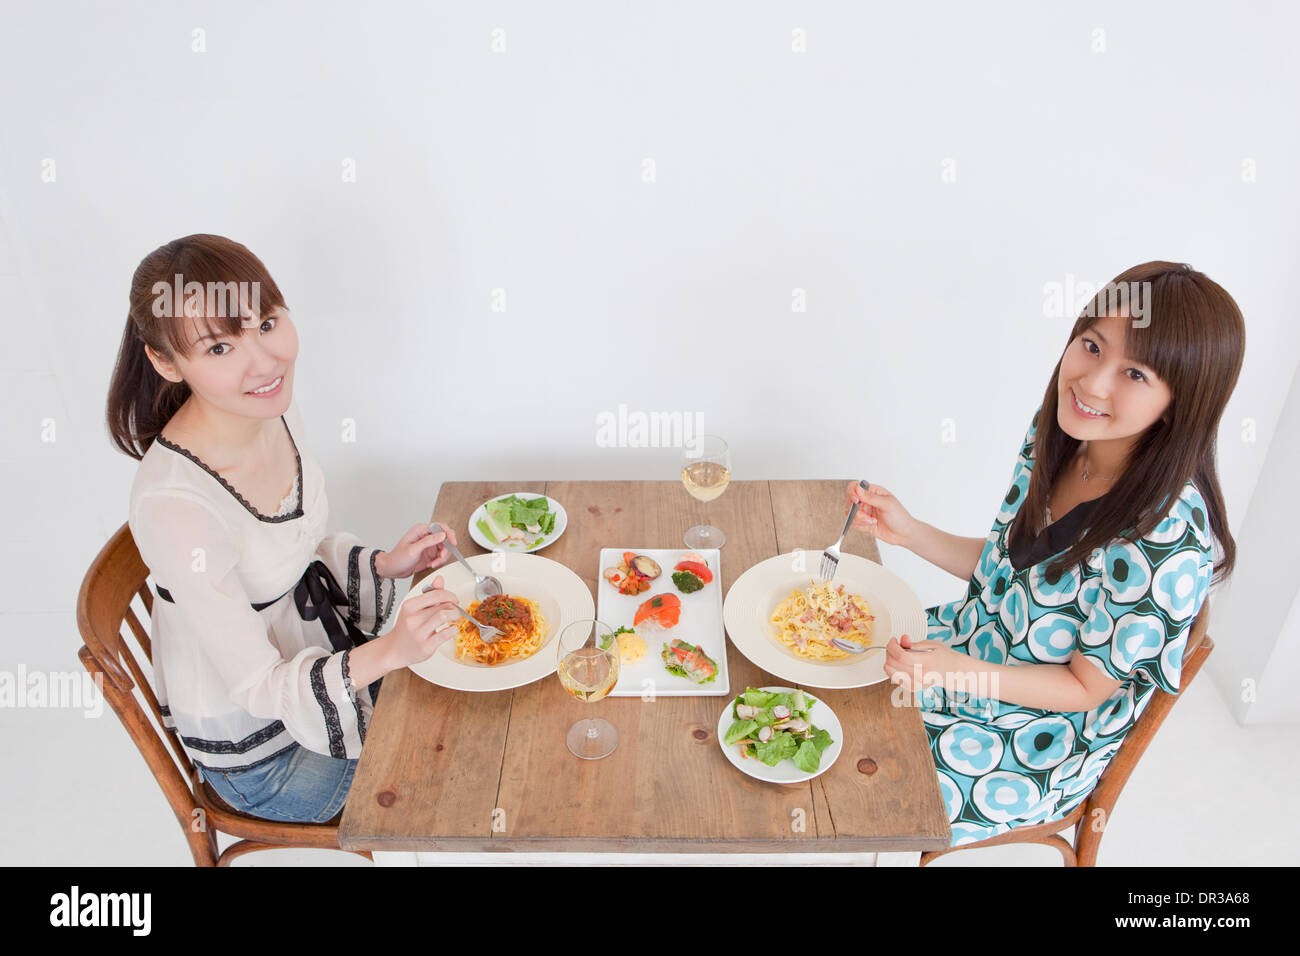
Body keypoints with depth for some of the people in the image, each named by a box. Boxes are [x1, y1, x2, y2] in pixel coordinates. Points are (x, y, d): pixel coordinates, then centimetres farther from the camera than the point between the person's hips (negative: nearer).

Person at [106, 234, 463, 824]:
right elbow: (258, 686, -26)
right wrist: (388, 652, -39)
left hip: (314, 654, 7)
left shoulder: (272, 406, -11)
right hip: (258, 755, -6)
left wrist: (385, 565, -10)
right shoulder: (173, 504, -35)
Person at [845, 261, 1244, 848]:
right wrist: (909, 531, -10)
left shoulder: (1167, 542, -33)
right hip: (972, 639, 6)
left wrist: (960, 672, -35)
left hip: (1041, 744, -6)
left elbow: (1086, 686, -20)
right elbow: (1002, 566, 3)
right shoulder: (1057, 437, -11)